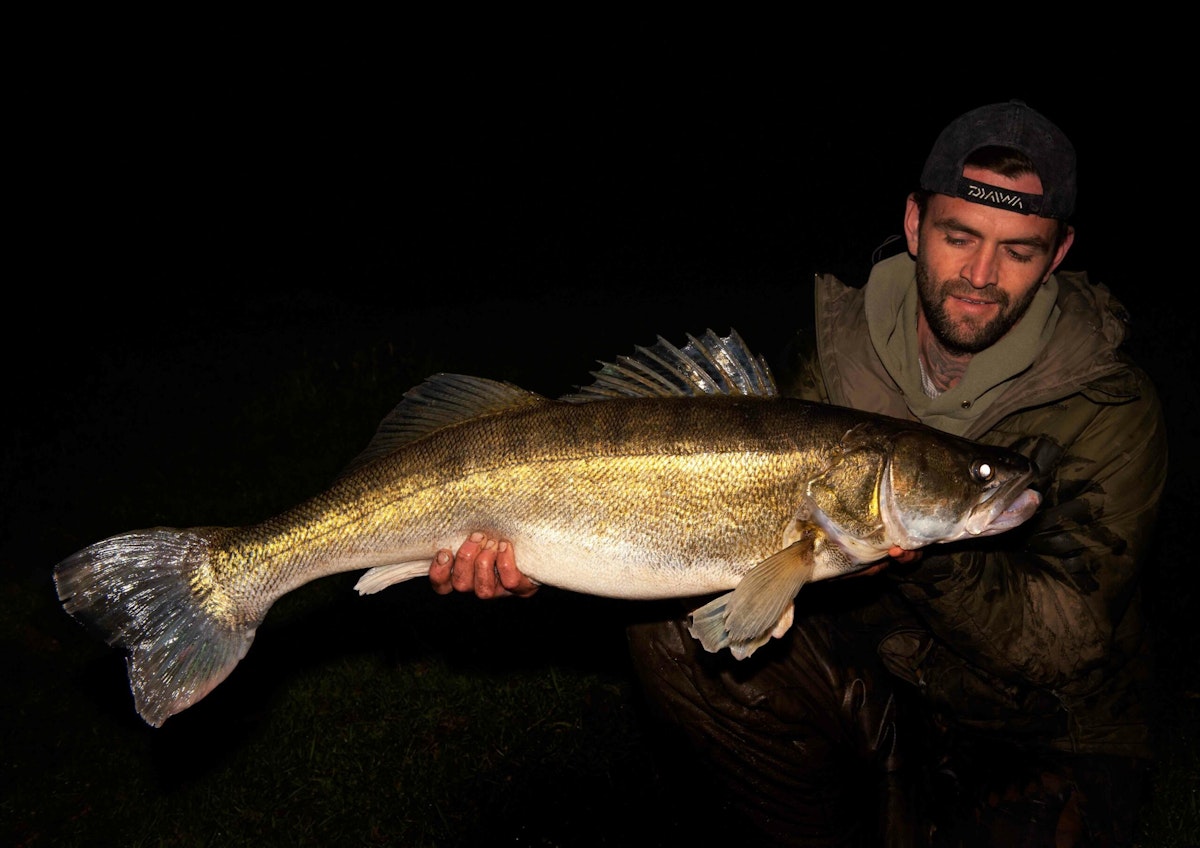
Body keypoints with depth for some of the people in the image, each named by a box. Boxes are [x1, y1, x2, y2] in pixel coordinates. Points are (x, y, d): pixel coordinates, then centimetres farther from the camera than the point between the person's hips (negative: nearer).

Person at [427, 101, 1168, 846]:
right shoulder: (834, 354, -8)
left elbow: (1065, 640, -23)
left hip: (1045, 735, -3)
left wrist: (925, 545, -42)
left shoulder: (1108, 409, -17)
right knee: (673, 637, -16)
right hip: (866, 673, 3)